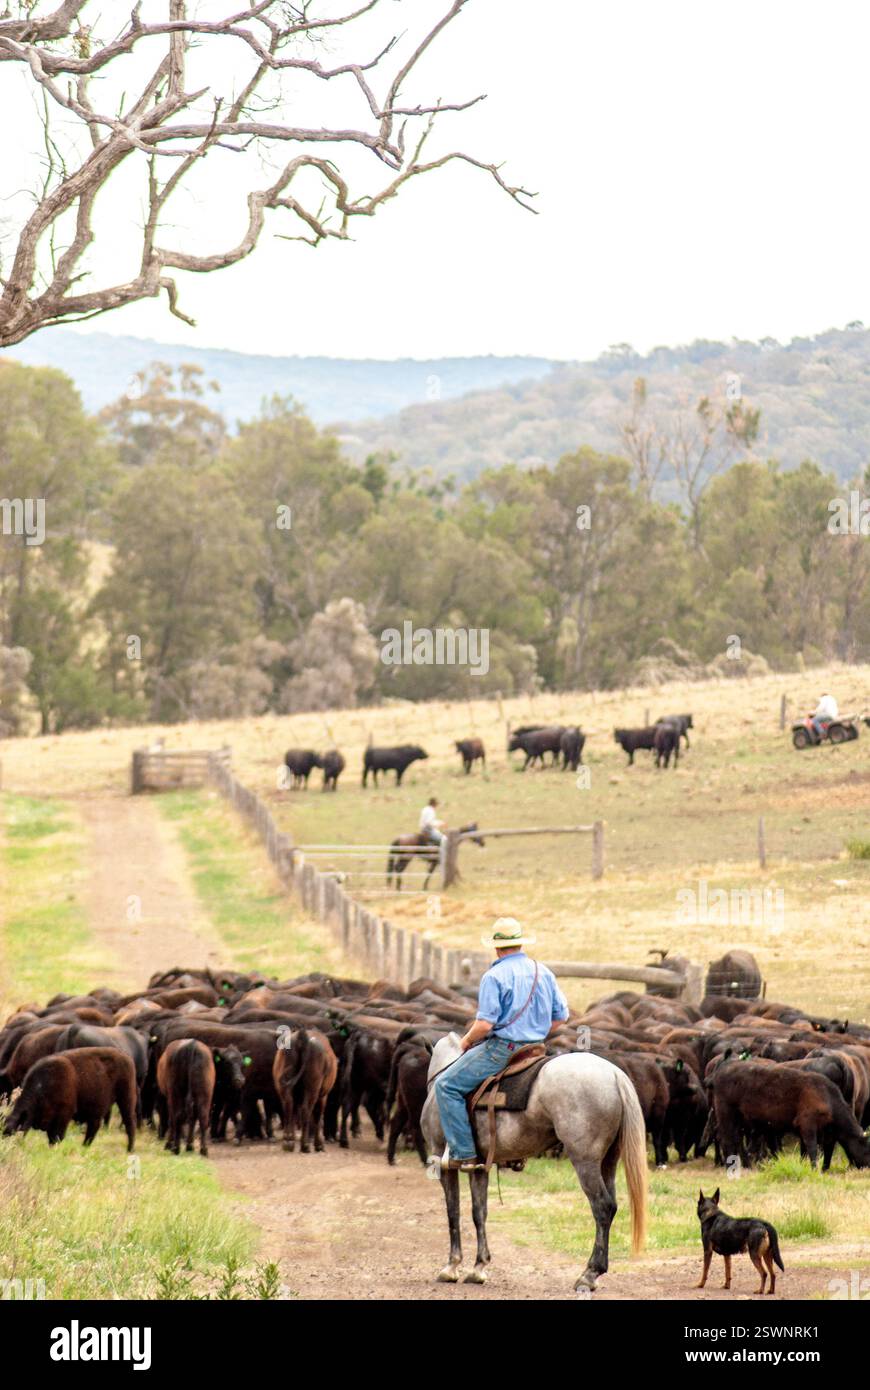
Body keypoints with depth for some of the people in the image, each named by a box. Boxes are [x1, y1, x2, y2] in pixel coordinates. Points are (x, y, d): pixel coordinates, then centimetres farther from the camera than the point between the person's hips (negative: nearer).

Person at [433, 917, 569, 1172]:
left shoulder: (494, 976, -13)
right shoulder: (543, 972, 8)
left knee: (447, 1085, -1)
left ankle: (464, 1153, -9)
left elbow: (485, 1024, -19)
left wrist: (467, 1040, 0)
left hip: (501, 1050, -8)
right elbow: (560, 1016, 12)